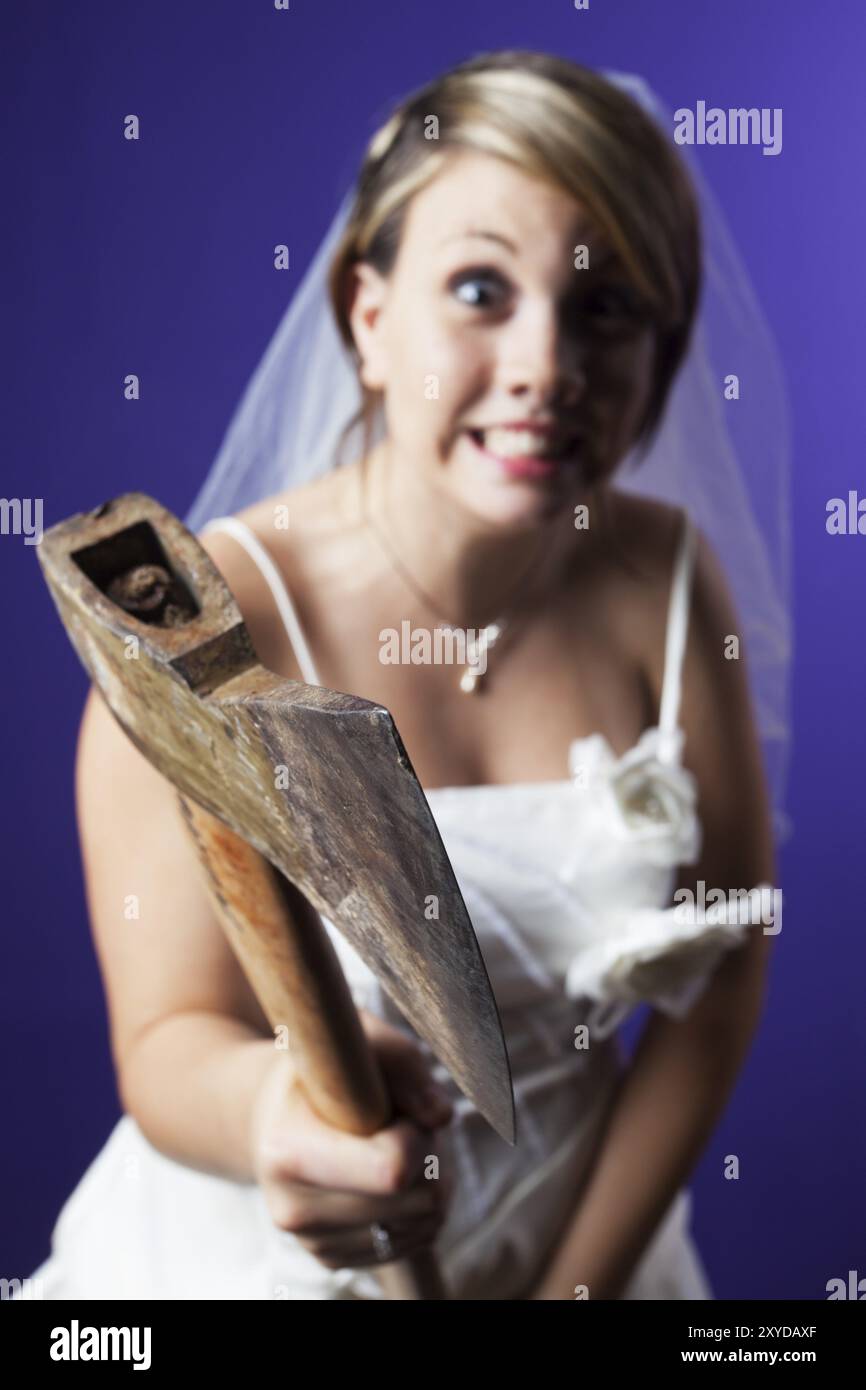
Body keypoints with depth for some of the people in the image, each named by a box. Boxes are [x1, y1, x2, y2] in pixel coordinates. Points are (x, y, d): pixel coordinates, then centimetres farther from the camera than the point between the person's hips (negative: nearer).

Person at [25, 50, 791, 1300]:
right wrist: (271, 1107, -42)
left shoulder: (668, 578, -14)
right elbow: (169, 1041, -21)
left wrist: (576, 1278, -10)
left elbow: (727, 973, -8)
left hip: (586, 1227, 3)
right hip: (252, 1255, -2)